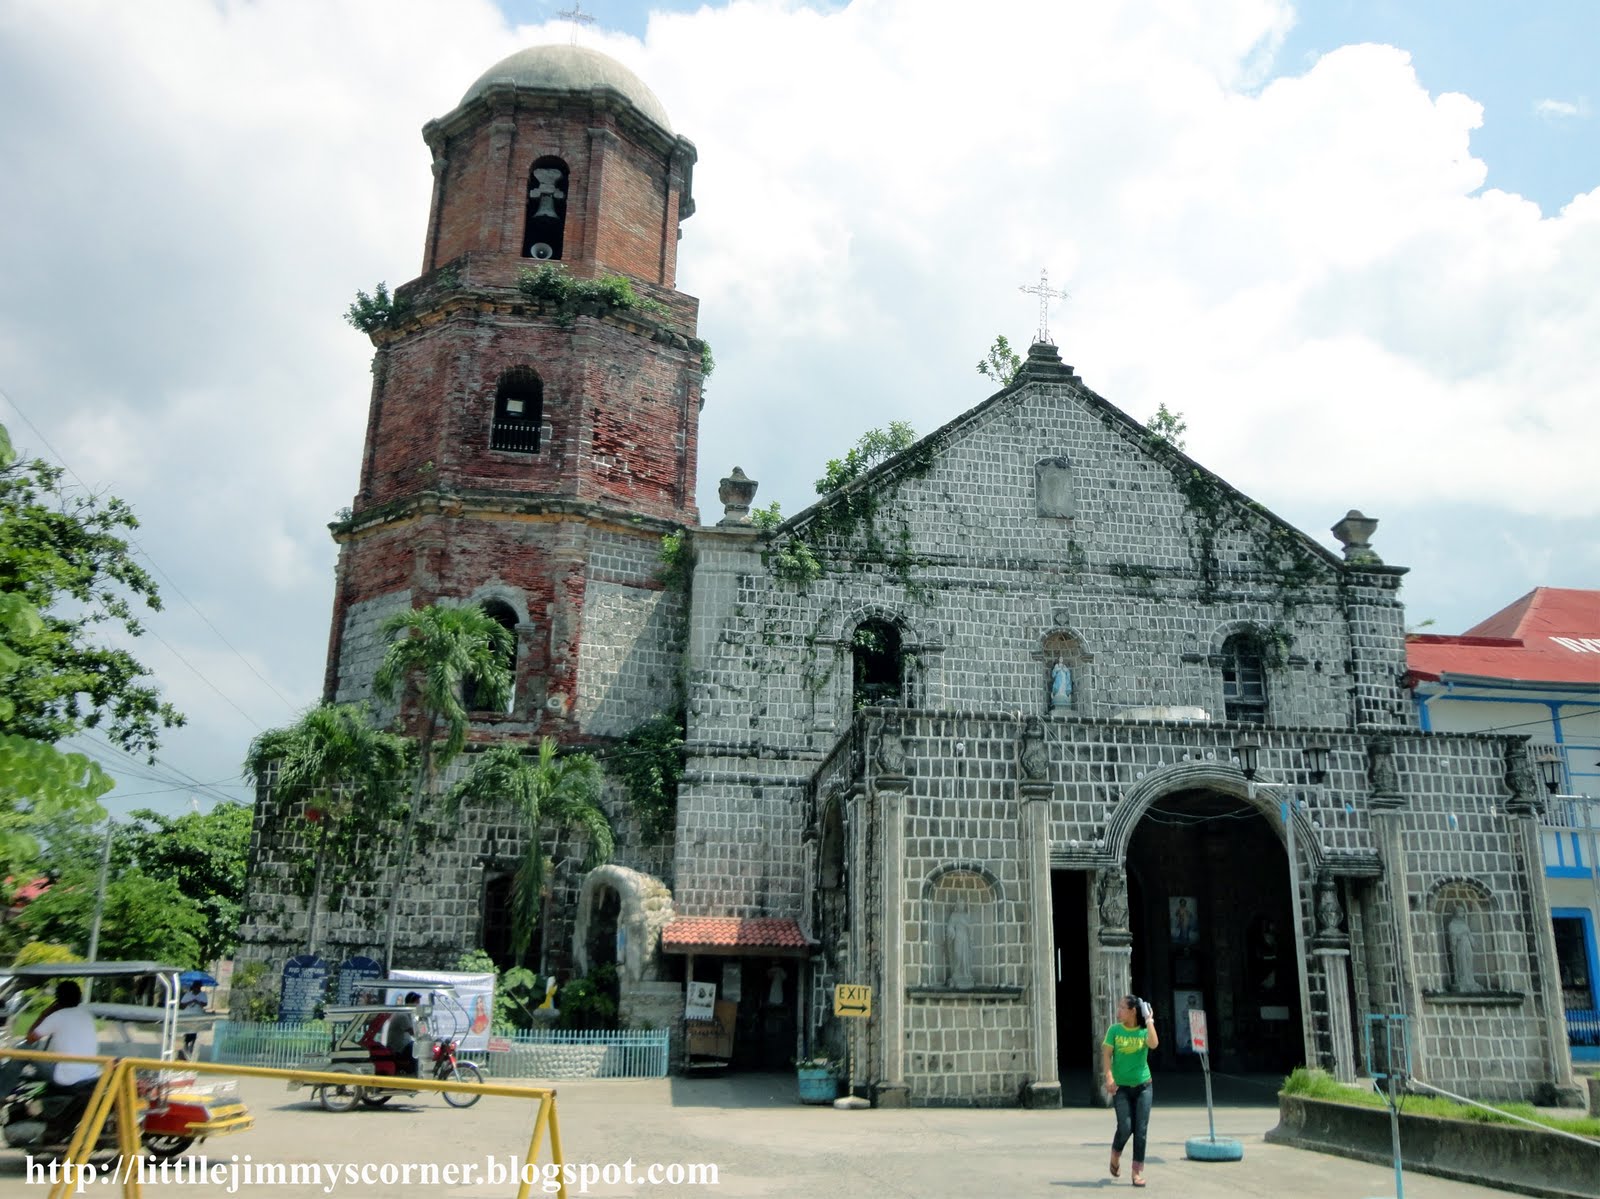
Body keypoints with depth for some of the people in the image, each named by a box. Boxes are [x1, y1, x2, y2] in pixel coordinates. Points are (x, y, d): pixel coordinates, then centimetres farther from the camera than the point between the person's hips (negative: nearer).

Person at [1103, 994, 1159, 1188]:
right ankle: (1115, 1156, 21)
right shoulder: (1114, 1030, -1)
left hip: (1143, 1086, 1)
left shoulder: (1144, 1030, -1)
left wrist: (1149, 1022, -19)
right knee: (1125, 1127, -8)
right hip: (1121, 1087, -1)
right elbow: (1106, 1054, -5)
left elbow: (1154, 1044, -22)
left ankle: (1138, 1171, 8)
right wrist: (1109, 1077, -17)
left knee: (1141, 1130, -2)